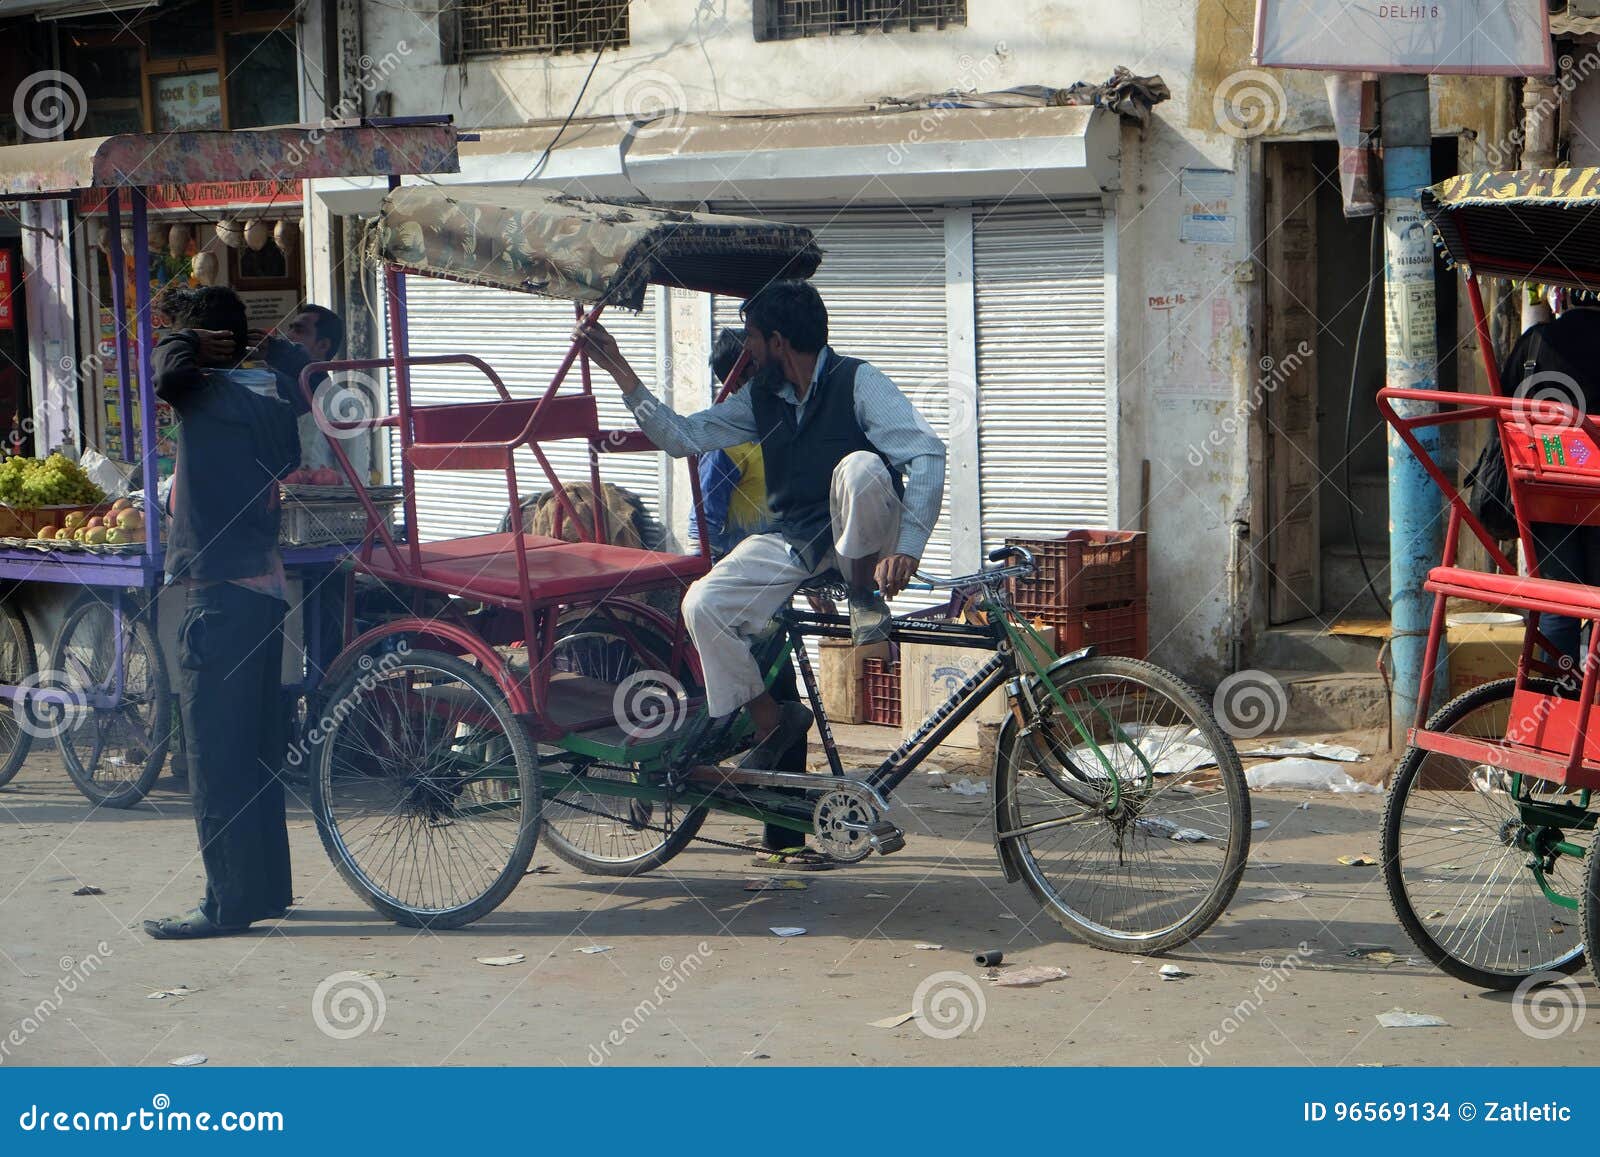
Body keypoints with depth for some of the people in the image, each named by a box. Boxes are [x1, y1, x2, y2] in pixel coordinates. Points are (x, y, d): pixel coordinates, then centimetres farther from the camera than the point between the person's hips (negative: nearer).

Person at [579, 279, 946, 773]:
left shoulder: (859, 381, -13)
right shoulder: (762, 397, 8)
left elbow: (927, 454, -23)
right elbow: (684, 436, 10)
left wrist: (907, 548, -35)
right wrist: (622, 374, 1)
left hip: (864, 539, -6)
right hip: (795, 542, 6)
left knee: (860, 468, -38)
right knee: (703, 604, -18)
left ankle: (865, 595, -15)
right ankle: (769, 722, -1)